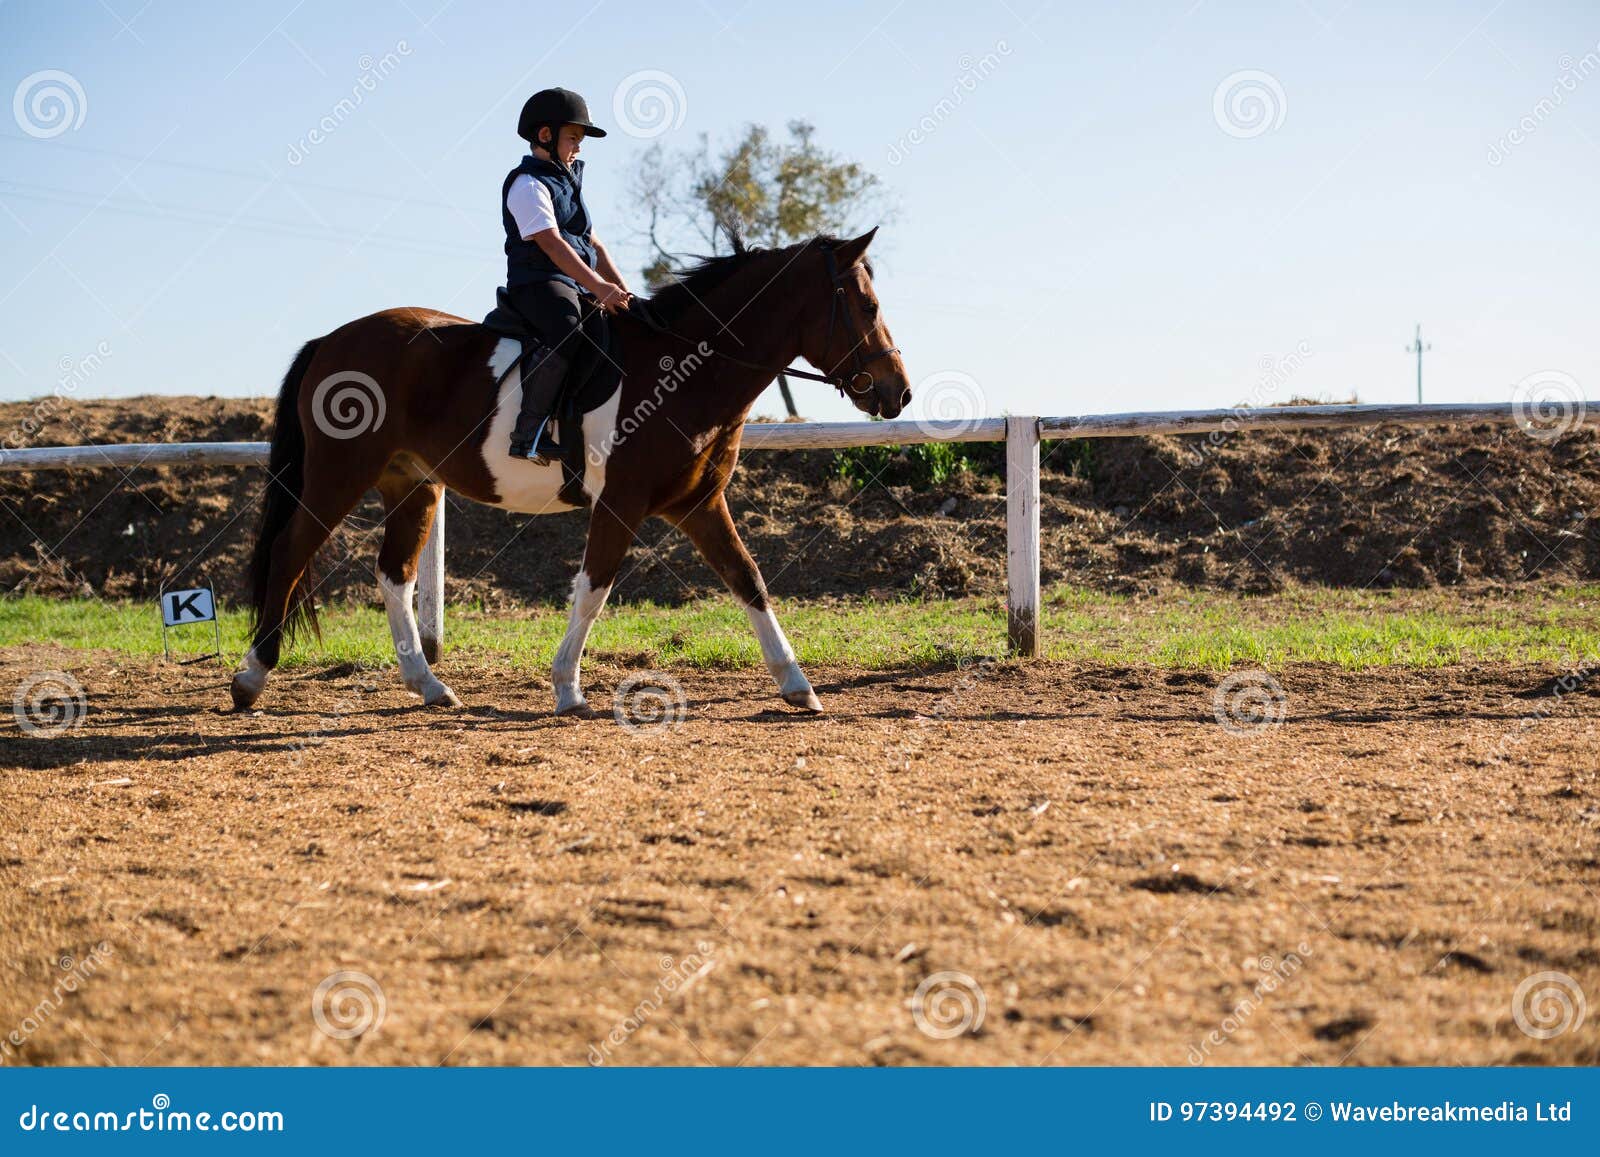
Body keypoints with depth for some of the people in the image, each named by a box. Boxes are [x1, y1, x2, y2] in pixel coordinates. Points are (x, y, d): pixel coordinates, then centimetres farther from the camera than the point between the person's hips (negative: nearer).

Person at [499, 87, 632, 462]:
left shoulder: (567, 185, 26)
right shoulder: (529, 185, -6)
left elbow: (594, 246, 24)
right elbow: (552, 244, -20)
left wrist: (622, 291, 9)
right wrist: (599, 287, -29)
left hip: (578, 287, 10)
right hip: (538, 284, -10)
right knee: (568, 336, -37)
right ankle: (528, 432, -37)